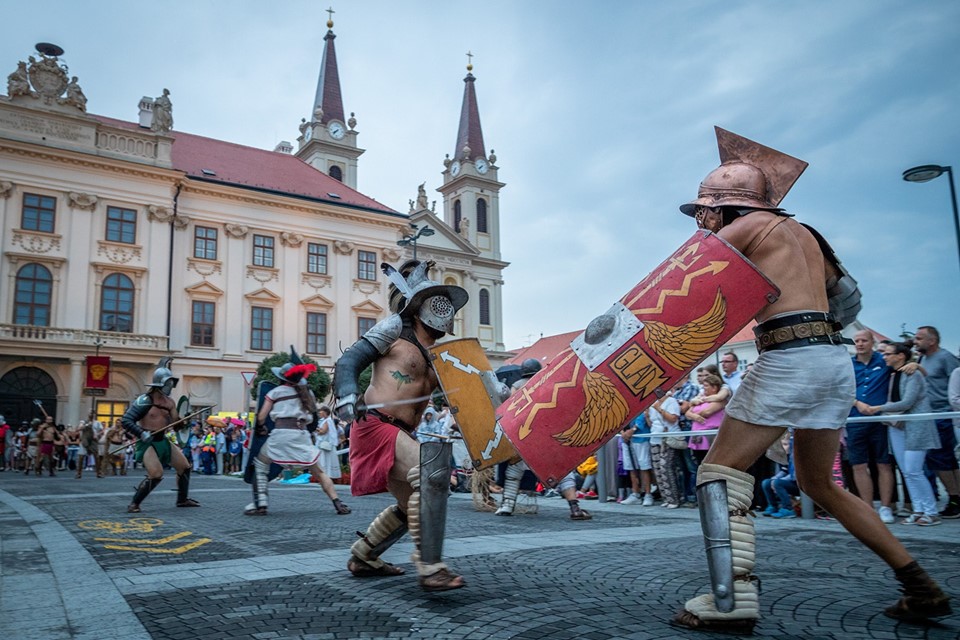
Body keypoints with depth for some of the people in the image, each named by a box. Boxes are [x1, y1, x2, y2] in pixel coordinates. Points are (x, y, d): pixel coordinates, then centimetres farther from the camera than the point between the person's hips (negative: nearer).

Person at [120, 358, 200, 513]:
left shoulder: (169, 402, 6)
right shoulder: (145, 400, -16)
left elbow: (176, 424, 9)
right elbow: (126, 420, -19)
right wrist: (141, 433, -30)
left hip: (163, 440, 8)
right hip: (147, 442, -8)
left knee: (184, 467, 13)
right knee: (156, 475, -22)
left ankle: (183, 499, 29)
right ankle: (134, 504, -4)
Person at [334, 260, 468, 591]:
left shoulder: (438, 360, 20)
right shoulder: (395, 329, 3)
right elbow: (348, 361, -3)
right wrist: (348, 396, -24)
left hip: (400, 436, 9)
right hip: (375, 425, -9)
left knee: (414, 504, 19)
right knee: (430, 471, -26)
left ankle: (363, 558, 36)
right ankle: (430, 566, -22)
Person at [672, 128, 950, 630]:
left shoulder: (754, 225, 1)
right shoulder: (802, 233, 23)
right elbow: (847, 298, 30)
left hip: (789, 360, -9)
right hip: (836, 361, 9)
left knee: (720, 471, -5)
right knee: (818, 483, 20)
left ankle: (731, 601, -15)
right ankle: (921, 588, 20)